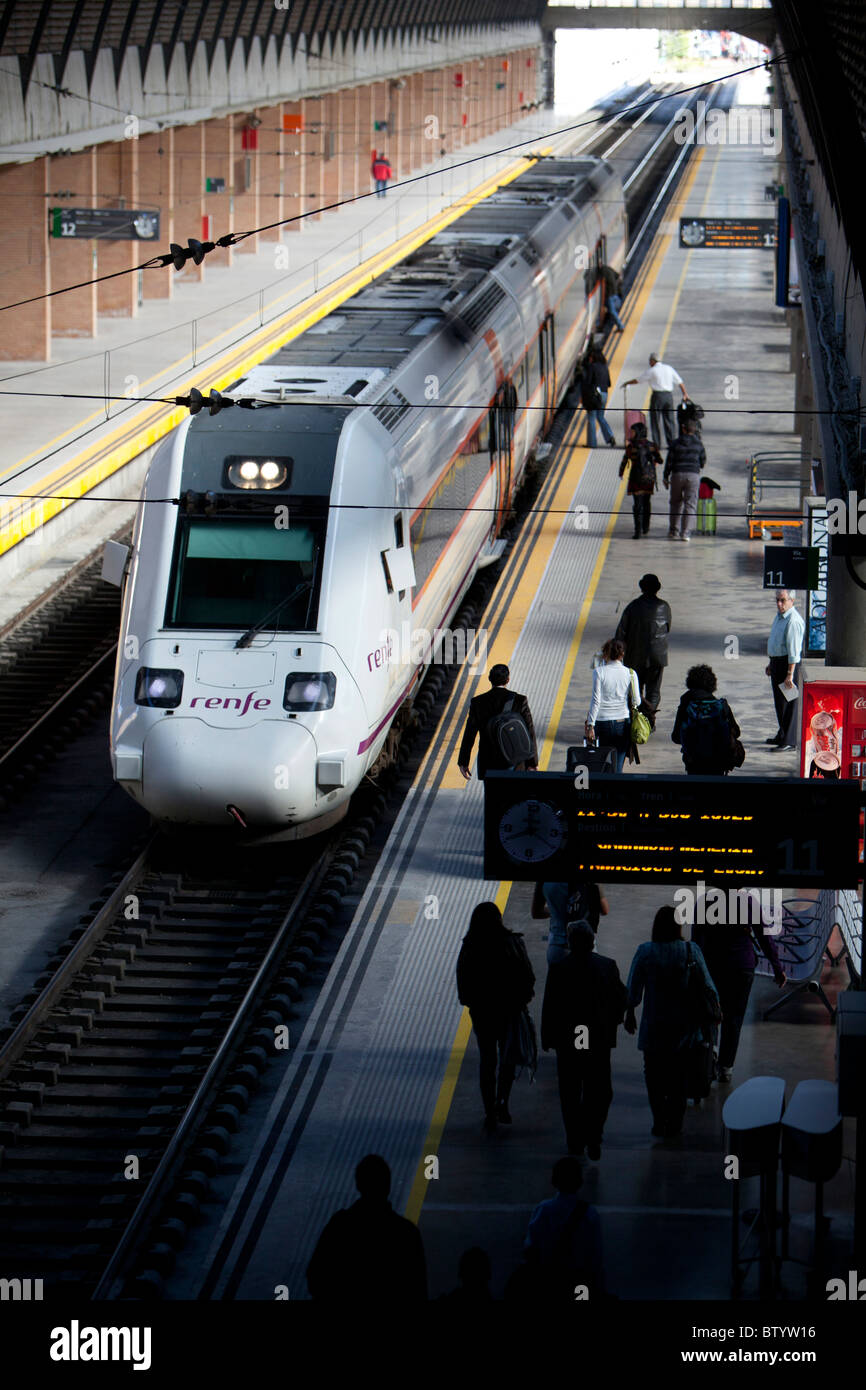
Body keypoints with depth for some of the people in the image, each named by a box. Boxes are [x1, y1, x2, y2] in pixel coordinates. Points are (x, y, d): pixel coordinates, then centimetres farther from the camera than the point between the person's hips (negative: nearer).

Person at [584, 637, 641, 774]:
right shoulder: (630, 673, -4)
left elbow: (596, 700, -11)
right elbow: (636, 701, -1)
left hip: (603, 723, -1)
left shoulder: (599, 672, -8)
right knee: (618, 766, 4)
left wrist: (590, 725, -7)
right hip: (623, 724, 1)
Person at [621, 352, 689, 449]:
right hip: (669, 395, 5)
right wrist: (685, 394, 21)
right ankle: (671, 443, 9)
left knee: (655, 420, 3)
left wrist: (627, 383, 21)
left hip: (657, 395, -5)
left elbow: (637, 380, 5)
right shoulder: (669, 368, 11)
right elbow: (679, 382, 13)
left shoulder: (651, 371, -4)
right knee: (669, 420, 11)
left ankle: (657, 444, 1)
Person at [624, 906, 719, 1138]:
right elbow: (708, 987, -5)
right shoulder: (691, 951, -10)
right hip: (684, 1027, 1)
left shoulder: (645, 952, -12)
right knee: (679, 1077, 13)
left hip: (654, 1027, -1)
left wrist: (629, 1014, 10)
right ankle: (674, 1125, 18)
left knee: (654, 1076, 12)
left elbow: (633, 989, -5)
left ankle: (660, 1123, 6)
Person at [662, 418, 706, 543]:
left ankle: (673, 531, 14)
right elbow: (703, 462, 7)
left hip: (677, 475, 0)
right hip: (693, 475, 0)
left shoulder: (676, 443, -1)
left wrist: (665, 477, 8)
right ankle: (685, 533, -8)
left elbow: (669, 461, -1)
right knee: (690, 505, 1)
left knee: (676, 503, 16)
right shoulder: (698, 444, 1)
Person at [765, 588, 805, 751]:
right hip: (776, 661, 10)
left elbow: (793, 650, -24)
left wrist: (790, 675, -25)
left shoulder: (793, 621, -21)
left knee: (788, 702, -5)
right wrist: (771, 663, 27)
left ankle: (788, 741, 1)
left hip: (788, 663, -10)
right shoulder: (779, 616, 10)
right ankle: (782, 735, 32)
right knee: (779, 701, 19)